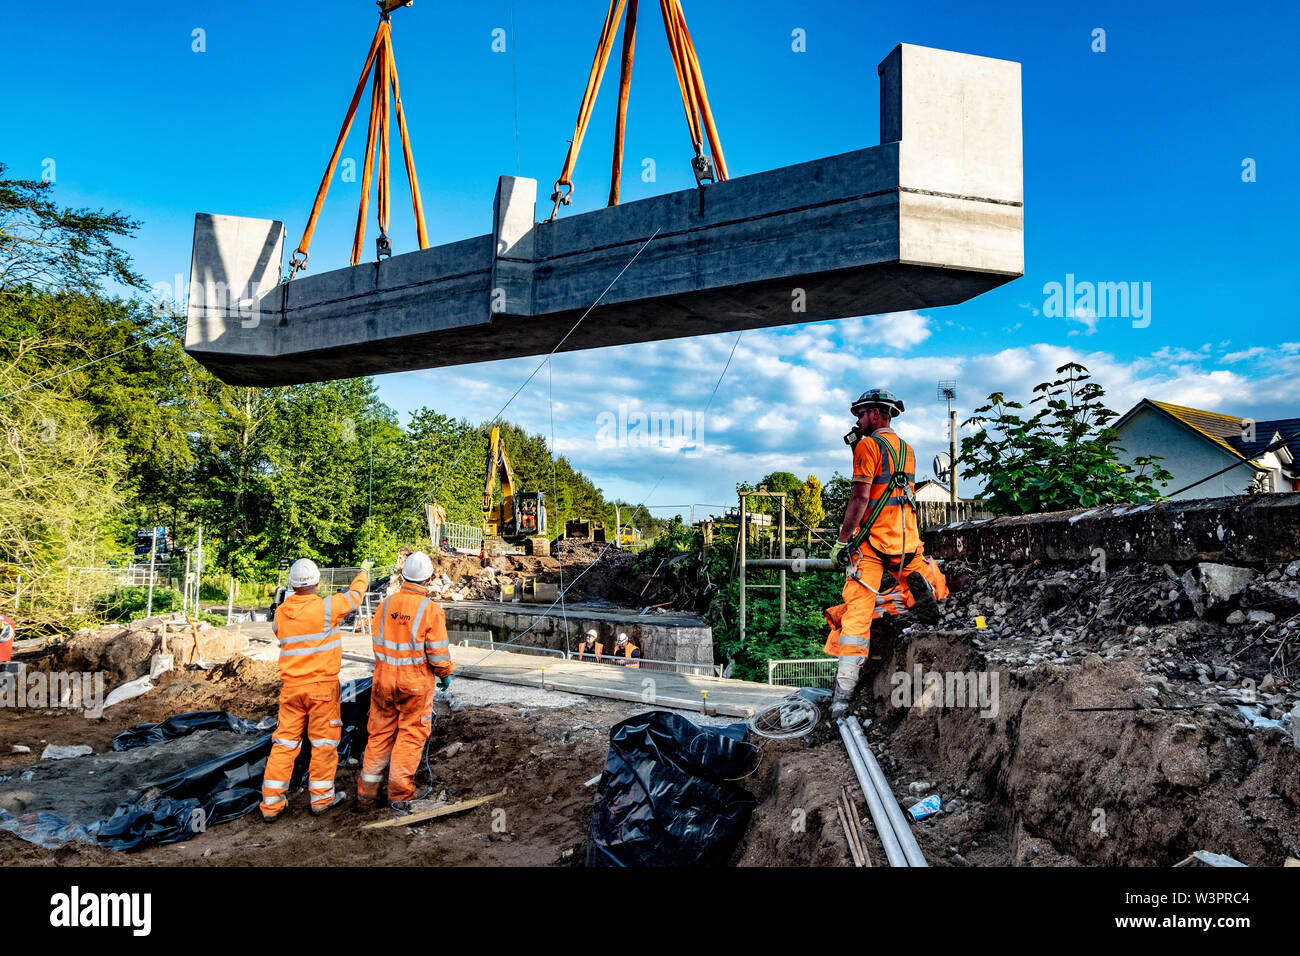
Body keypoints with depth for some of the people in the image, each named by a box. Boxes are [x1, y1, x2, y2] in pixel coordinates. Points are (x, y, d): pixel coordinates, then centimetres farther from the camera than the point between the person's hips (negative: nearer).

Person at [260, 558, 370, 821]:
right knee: (324, 742, 7)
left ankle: (272, 803, 14)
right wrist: (364, 573, 24)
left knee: (285, 742, 10)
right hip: (322, 685, -4)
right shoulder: (327, 607, -12)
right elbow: (354, 596, 5)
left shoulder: (281, 612, 1)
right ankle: (321, 798, 16)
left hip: (291, 686, 4)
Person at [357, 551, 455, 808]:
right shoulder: (431, 609, -14)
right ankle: (399, 794, 13)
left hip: (384, 679, 4)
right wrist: (446, 673, 6)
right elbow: (438, 652, -12)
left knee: (380, 734, 15)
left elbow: (377, 640, 9)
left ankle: (366, 792, 22)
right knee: (411, 735, 8)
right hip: (416, 683, -4)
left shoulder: (386, 603, -1)